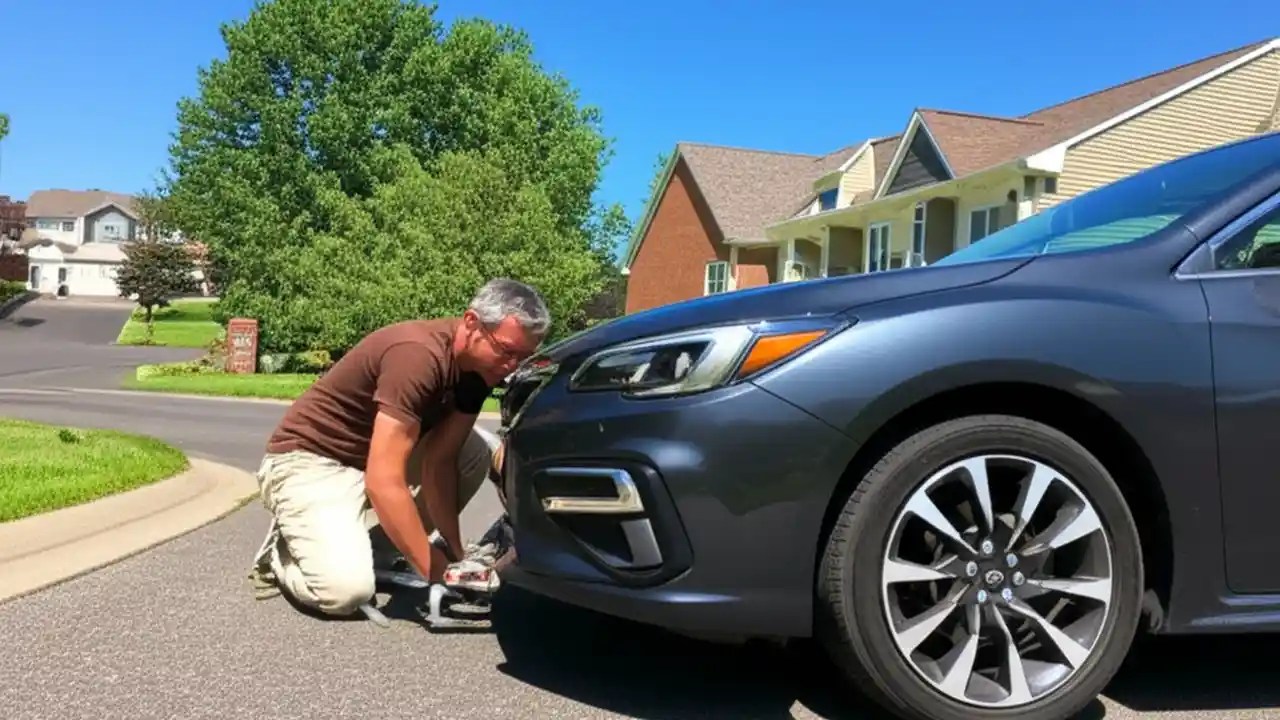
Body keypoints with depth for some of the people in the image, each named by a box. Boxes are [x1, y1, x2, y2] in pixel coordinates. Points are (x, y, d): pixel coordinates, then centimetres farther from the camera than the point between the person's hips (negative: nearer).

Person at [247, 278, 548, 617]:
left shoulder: (478, 367, -6)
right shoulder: (418, 354, -32)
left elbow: (439, 461, -7)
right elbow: (384, 482, -35)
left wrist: (456, 551, -15)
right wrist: (439, 573, -30)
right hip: (311, 461, -8)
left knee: (482, 449, -7)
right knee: (347, 589, -27)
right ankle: (283, 550, 7)